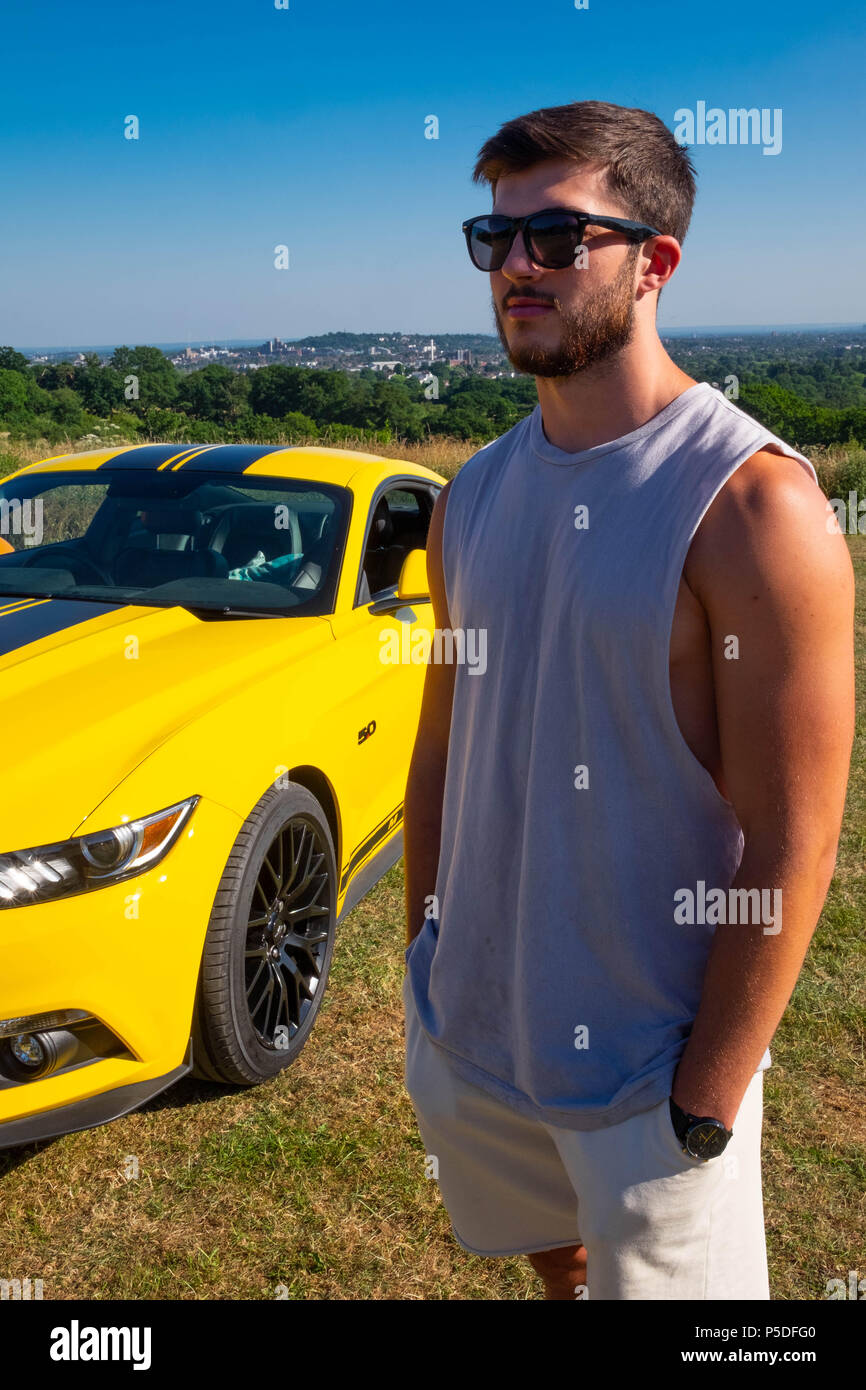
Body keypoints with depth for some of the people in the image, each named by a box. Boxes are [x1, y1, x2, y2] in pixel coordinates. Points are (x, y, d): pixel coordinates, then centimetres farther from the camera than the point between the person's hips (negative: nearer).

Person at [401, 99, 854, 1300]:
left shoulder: (752, 504, -18)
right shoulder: (476, 493, 2)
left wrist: (702, 1111, -15)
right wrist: (421, 971, 11)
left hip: (647, 1066, -5)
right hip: (467, 1030, 6)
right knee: (556, 1263, 25)